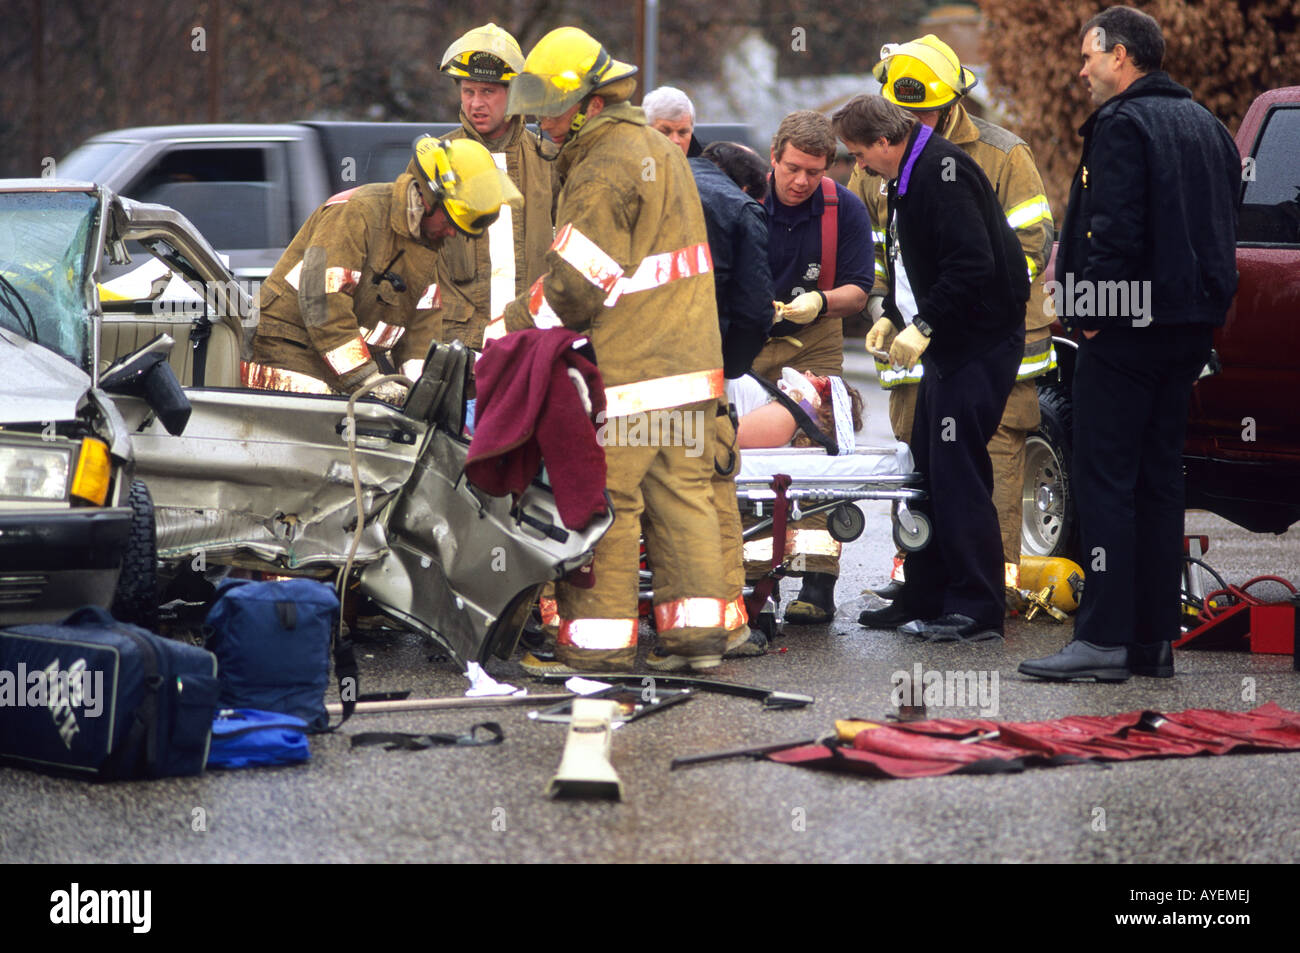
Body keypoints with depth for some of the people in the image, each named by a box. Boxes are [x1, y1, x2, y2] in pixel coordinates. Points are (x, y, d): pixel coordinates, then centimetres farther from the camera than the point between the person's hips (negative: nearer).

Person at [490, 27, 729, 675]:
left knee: (600, 499, -4)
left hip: (630, 372, -9)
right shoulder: (661, 151, 16)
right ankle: (697, 630, 10)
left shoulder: (603, 172, -15)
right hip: (692, 358, 9)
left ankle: (599, 640, -2)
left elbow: (574, 288, -17)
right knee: (681, 492, 10)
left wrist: (504, 330, -6)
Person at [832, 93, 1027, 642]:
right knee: (928, 470, 11)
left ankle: (975, 611, -7)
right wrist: (894, 318, 16)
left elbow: (973, 264, -25)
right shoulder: (907, 179, 16)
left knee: (957, 474, -10)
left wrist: (924, 326, -22)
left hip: (980, 344, -11)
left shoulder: (943, 172, -17)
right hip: (948, 345, 11)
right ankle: (927, 602, 17)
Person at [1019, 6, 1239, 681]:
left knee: (1104, 480, -7)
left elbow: (1114, 228, -20)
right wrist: (1206, 310, 19)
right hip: (1190, 327, 9)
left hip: (1126, 328, -9)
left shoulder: (1122, 124, -12)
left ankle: (1104, 639, -10)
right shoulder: (1205, 125, 16)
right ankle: (1155, 639, 11)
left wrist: (1093, 313, -14)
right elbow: (1220, 226, 19)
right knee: (1159, 479, 11)